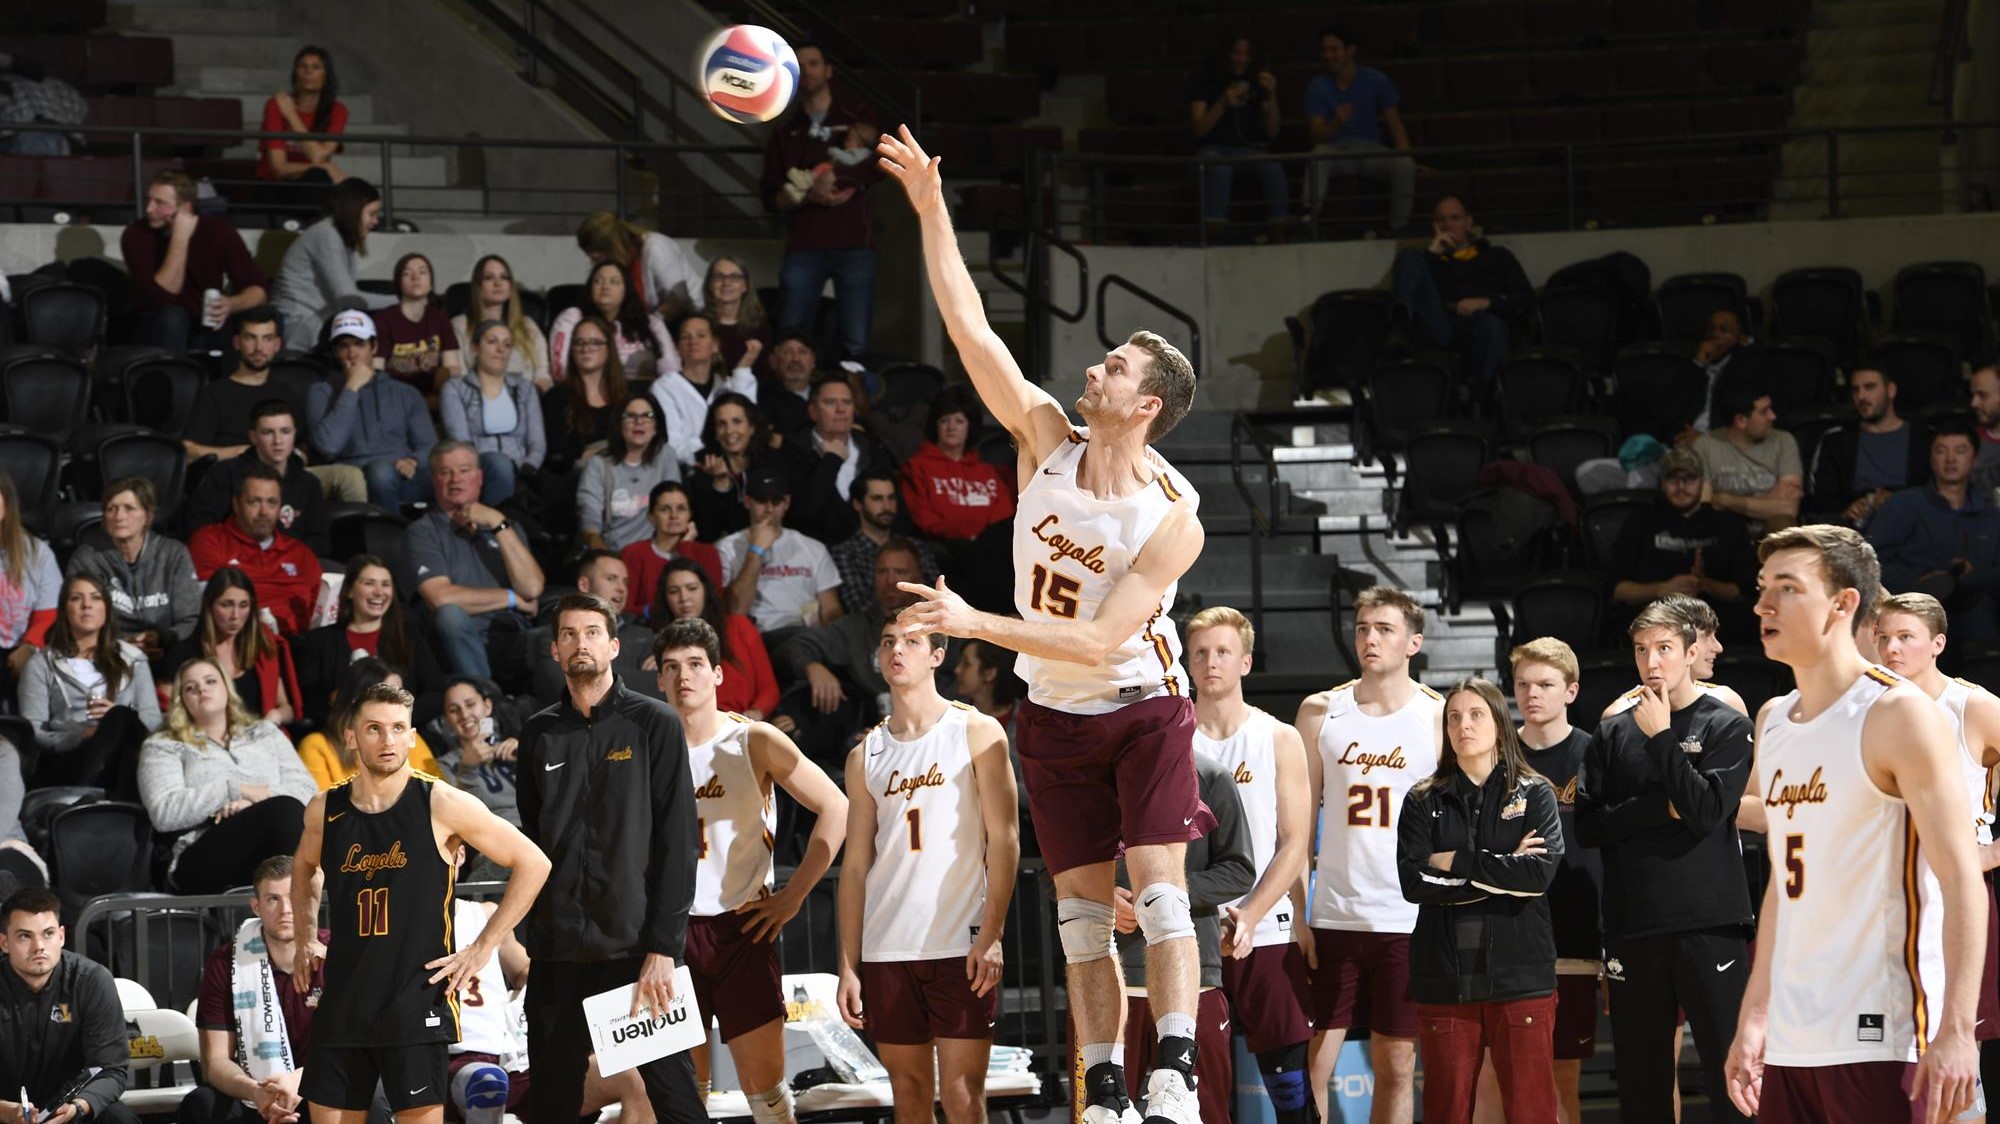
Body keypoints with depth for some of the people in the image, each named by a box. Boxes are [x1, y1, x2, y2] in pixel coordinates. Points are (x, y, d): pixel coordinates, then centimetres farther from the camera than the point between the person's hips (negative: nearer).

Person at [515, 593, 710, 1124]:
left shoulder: (654, 724, 0)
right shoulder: (540, 735, 12)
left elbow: (679, 843, -5)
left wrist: (663, 948, -12)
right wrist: (536, 936, 8)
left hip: (639, 947, -4)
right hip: (558, 954, 4)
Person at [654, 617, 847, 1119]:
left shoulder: (753, 742, -2)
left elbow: (835, 809, -2)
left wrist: (793, 895, -5)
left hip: (741, 926, -2)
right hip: (671, 928, 2)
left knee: (765, 1086, -5)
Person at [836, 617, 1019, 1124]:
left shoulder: (976, 733, 2)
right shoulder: (865, 757, 14)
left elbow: (1004, 839, -4)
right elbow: (856, 863, 13)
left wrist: (991, 934, -14)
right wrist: (848, 965, 5)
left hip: (962, 948, -4)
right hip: (887, 950, 4)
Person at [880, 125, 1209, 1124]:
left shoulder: (1174, 518, -22)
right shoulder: (1047, 439, -8)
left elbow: (1101, 642, -27)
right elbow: (969, 326, -11)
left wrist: (975, 624, -31)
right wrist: (930, 208, -18)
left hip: (1142, 707, -5)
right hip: (1055, 715, 5)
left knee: (1157, 884, -17)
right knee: (1080, 909, 4)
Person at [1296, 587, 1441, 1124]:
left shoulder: (1439, 717, 1)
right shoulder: (1321, 712, 6)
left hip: (1407, 920, -1)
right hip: (1333, 917, 1)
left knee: (1397, 1065, 4)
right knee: (1314, 1063, -1)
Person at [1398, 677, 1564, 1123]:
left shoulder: (1534, 794, 7)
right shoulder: (1424, 801, 9)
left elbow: (1542, 872, -9)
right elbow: (1413, 881, -5)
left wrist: (1458, 863, -9)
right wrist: (1504, 872, -9)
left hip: (1520, 973, -1)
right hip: (1445, 974, 1)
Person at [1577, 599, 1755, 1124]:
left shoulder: (1727, 726, 3)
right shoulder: (1614, 733, 12)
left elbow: (1707, 810, -11)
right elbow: (1587, 825, 3)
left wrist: (1662, 738, -8)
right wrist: (1662, 808, -9)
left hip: (1709, 926, -4)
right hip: (1632, 931, 4)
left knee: (1731, 1075, -8)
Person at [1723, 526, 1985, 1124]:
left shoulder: (1899, 714, -8)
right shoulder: (1772, 721, 15)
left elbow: (1961, 879, -13)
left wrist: (1955, 1033, -21)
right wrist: (1754, 1016, 16)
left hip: (1879, 1038, -7)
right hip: (1790, 1043, 7)